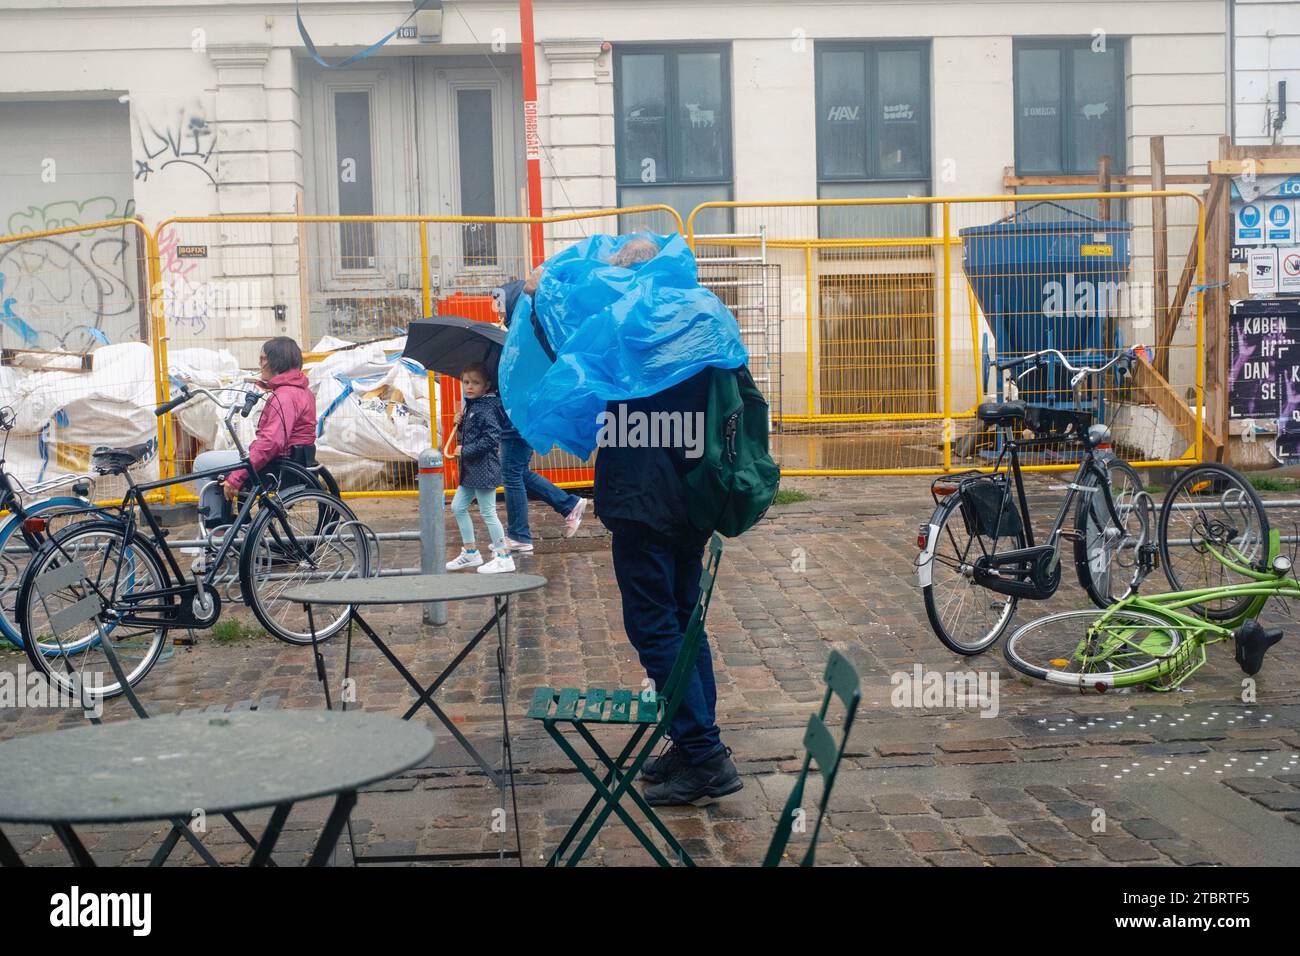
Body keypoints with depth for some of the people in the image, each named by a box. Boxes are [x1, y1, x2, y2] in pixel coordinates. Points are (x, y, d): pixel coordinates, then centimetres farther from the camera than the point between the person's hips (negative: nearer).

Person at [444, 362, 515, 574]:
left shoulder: (487, 409, -17)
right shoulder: (471, 406, 12)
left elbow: (491, 438, -24)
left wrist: (466, 451, -20)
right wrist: (460, 424, 3)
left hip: (485, 467, -10)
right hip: (471, 469, 10)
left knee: (487, 513, -5)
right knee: (458, 507, 14)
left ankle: (503, 557, 3)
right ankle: (470, 552, 24)